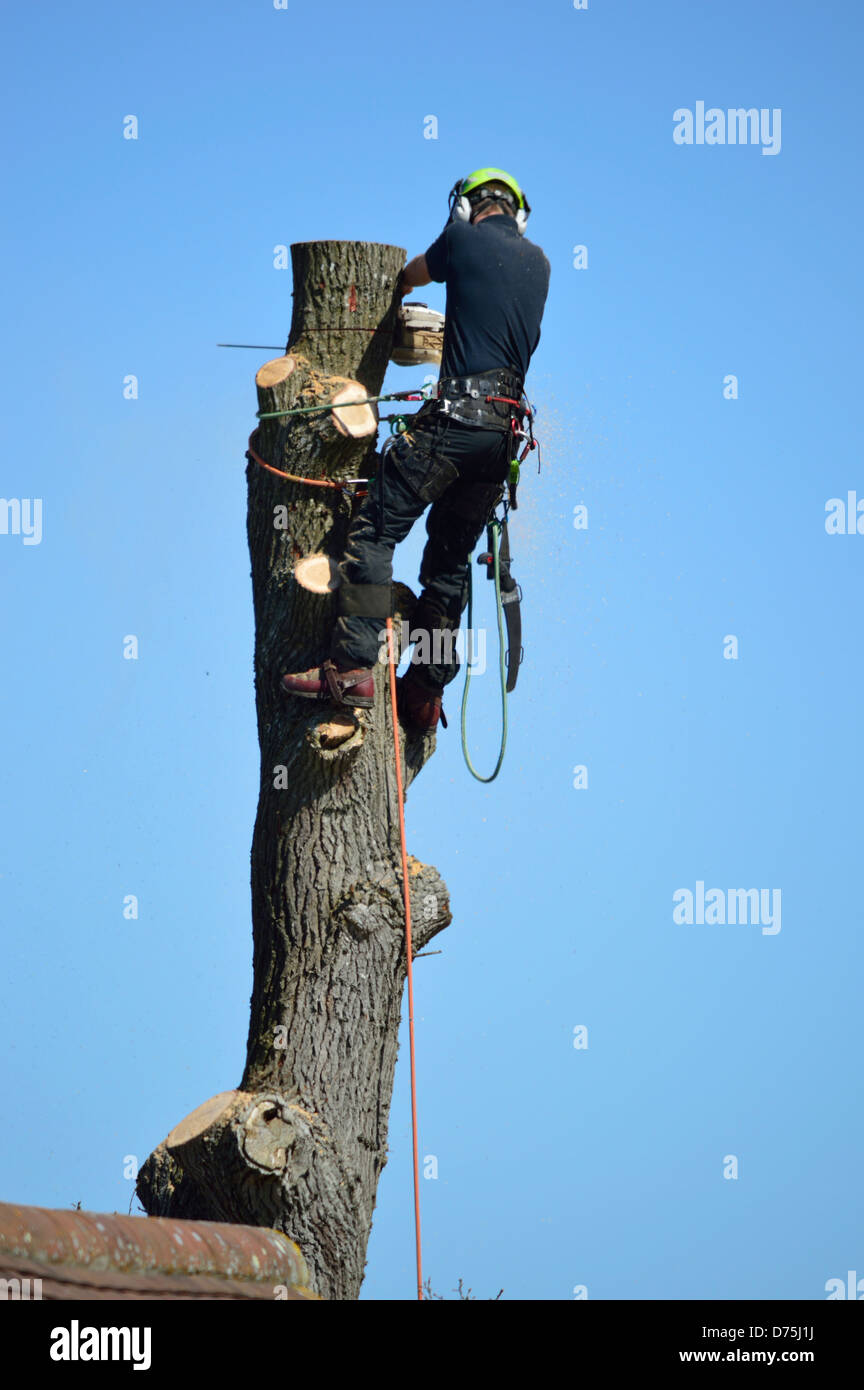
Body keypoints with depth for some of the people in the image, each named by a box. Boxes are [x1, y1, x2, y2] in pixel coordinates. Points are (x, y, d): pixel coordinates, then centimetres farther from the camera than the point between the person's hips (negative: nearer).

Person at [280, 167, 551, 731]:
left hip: (456, 417, -6)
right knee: (451, 558, 13)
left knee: (375, 531, -8)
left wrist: (402, 282, 48)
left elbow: (411, 275, 24)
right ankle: (425, 693, 12)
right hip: (507, 430, 6)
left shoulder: (463, 238, 4)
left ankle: (353, 668, -19)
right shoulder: (539, 263, 17)